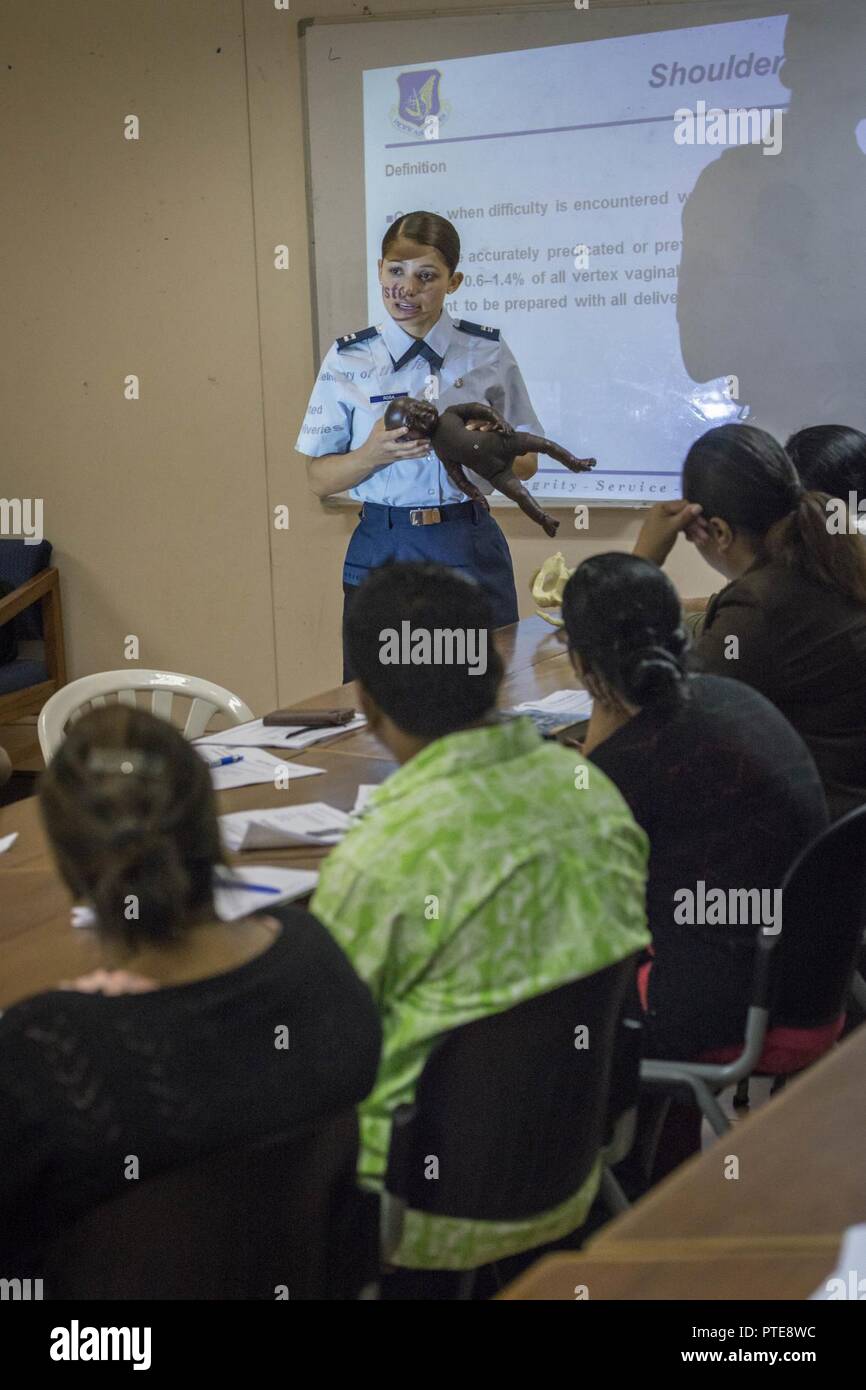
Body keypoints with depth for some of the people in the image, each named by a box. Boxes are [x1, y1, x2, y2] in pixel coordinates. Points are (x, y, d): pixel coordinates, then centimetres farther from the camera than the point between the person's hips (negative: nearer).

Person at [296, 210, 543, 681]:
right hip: (382, 550, 0)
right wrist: (374, 453, -16)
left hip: (471, 552, 1)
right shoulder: (349, 360, 3)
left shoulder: (488, 353, 4)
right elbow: (319, 479, 2)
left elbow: (526, 462, 8)